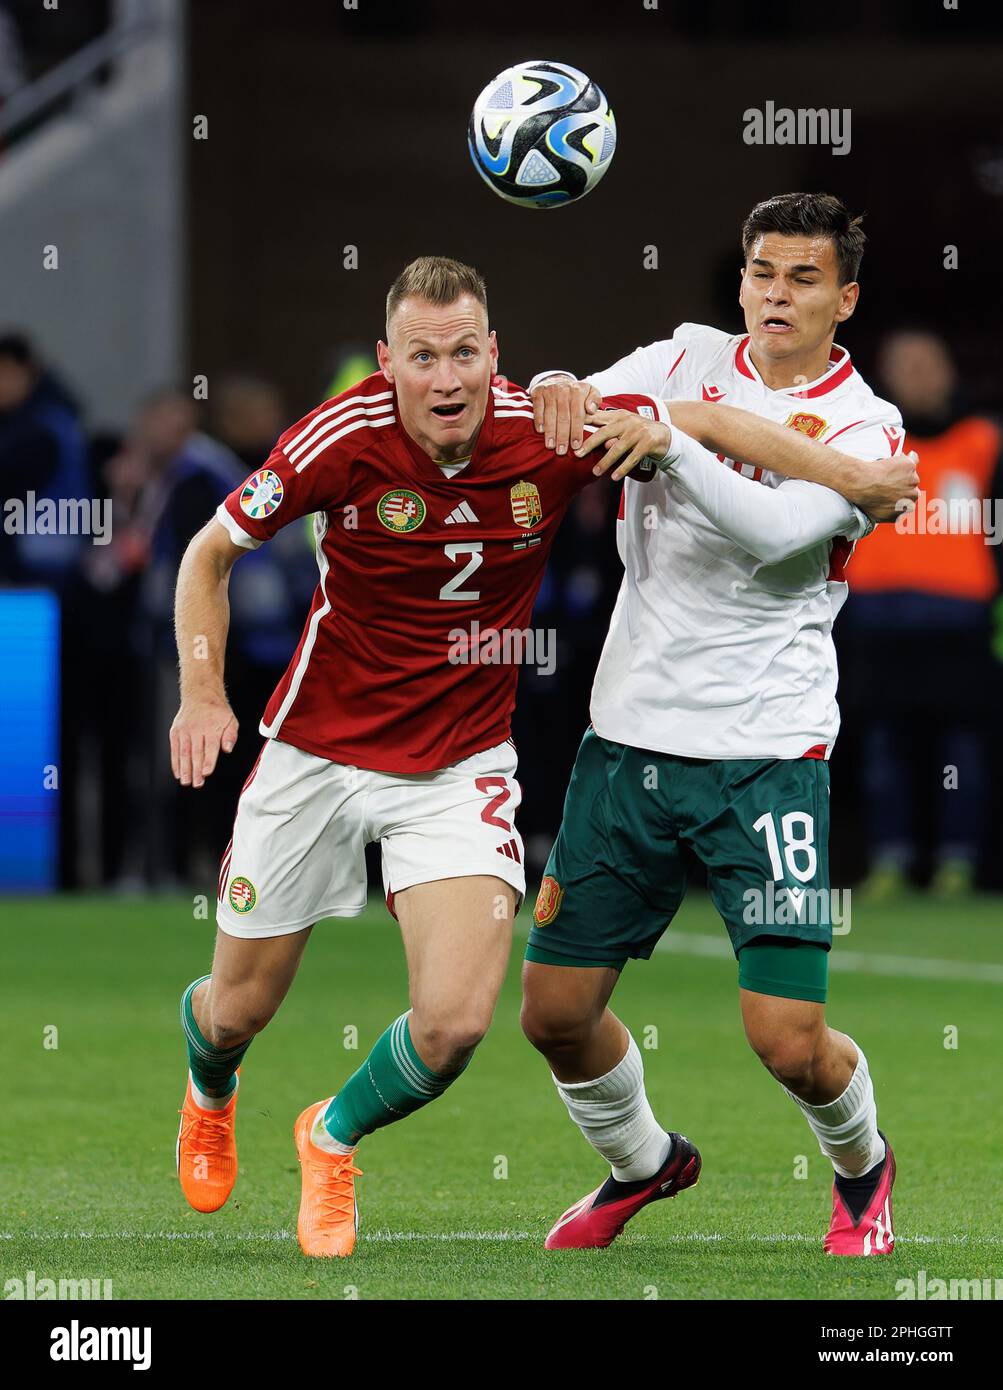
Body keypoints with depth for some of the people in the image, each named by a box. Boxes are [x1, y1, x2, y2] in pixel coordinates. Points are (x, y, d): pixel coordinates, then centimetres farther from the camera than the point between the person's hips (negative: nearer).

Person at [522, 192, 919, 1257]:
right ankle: (640, 1163, 34)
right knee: (555, 1010, 5)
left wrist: (671, 442, -35)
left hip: (766, 758, -4)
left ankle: (860, 1166, 24)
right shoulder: (687, 359, 7)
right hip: (628, 736, 4)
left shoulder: (863, 427, -4)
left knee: (788, 1040, -10)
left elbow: (772, 531, -21)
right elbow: (573, 415, -5)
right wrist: (558, 391, -28)